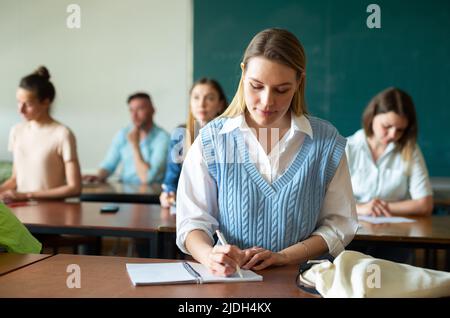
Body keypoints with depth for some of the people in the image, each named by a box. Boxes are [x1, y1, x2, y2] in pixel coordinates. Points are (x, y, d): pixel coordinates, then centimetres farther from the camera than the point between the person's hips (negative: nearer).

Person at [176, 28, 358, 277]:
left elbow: (338, 223, 4)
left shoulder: (326, 142, 1)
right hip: (228, 277, 1)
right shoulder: (211, 139, 1)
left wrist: (282, 257, -10)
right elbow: (193, 221, -2)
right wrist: (210, 256, -23)